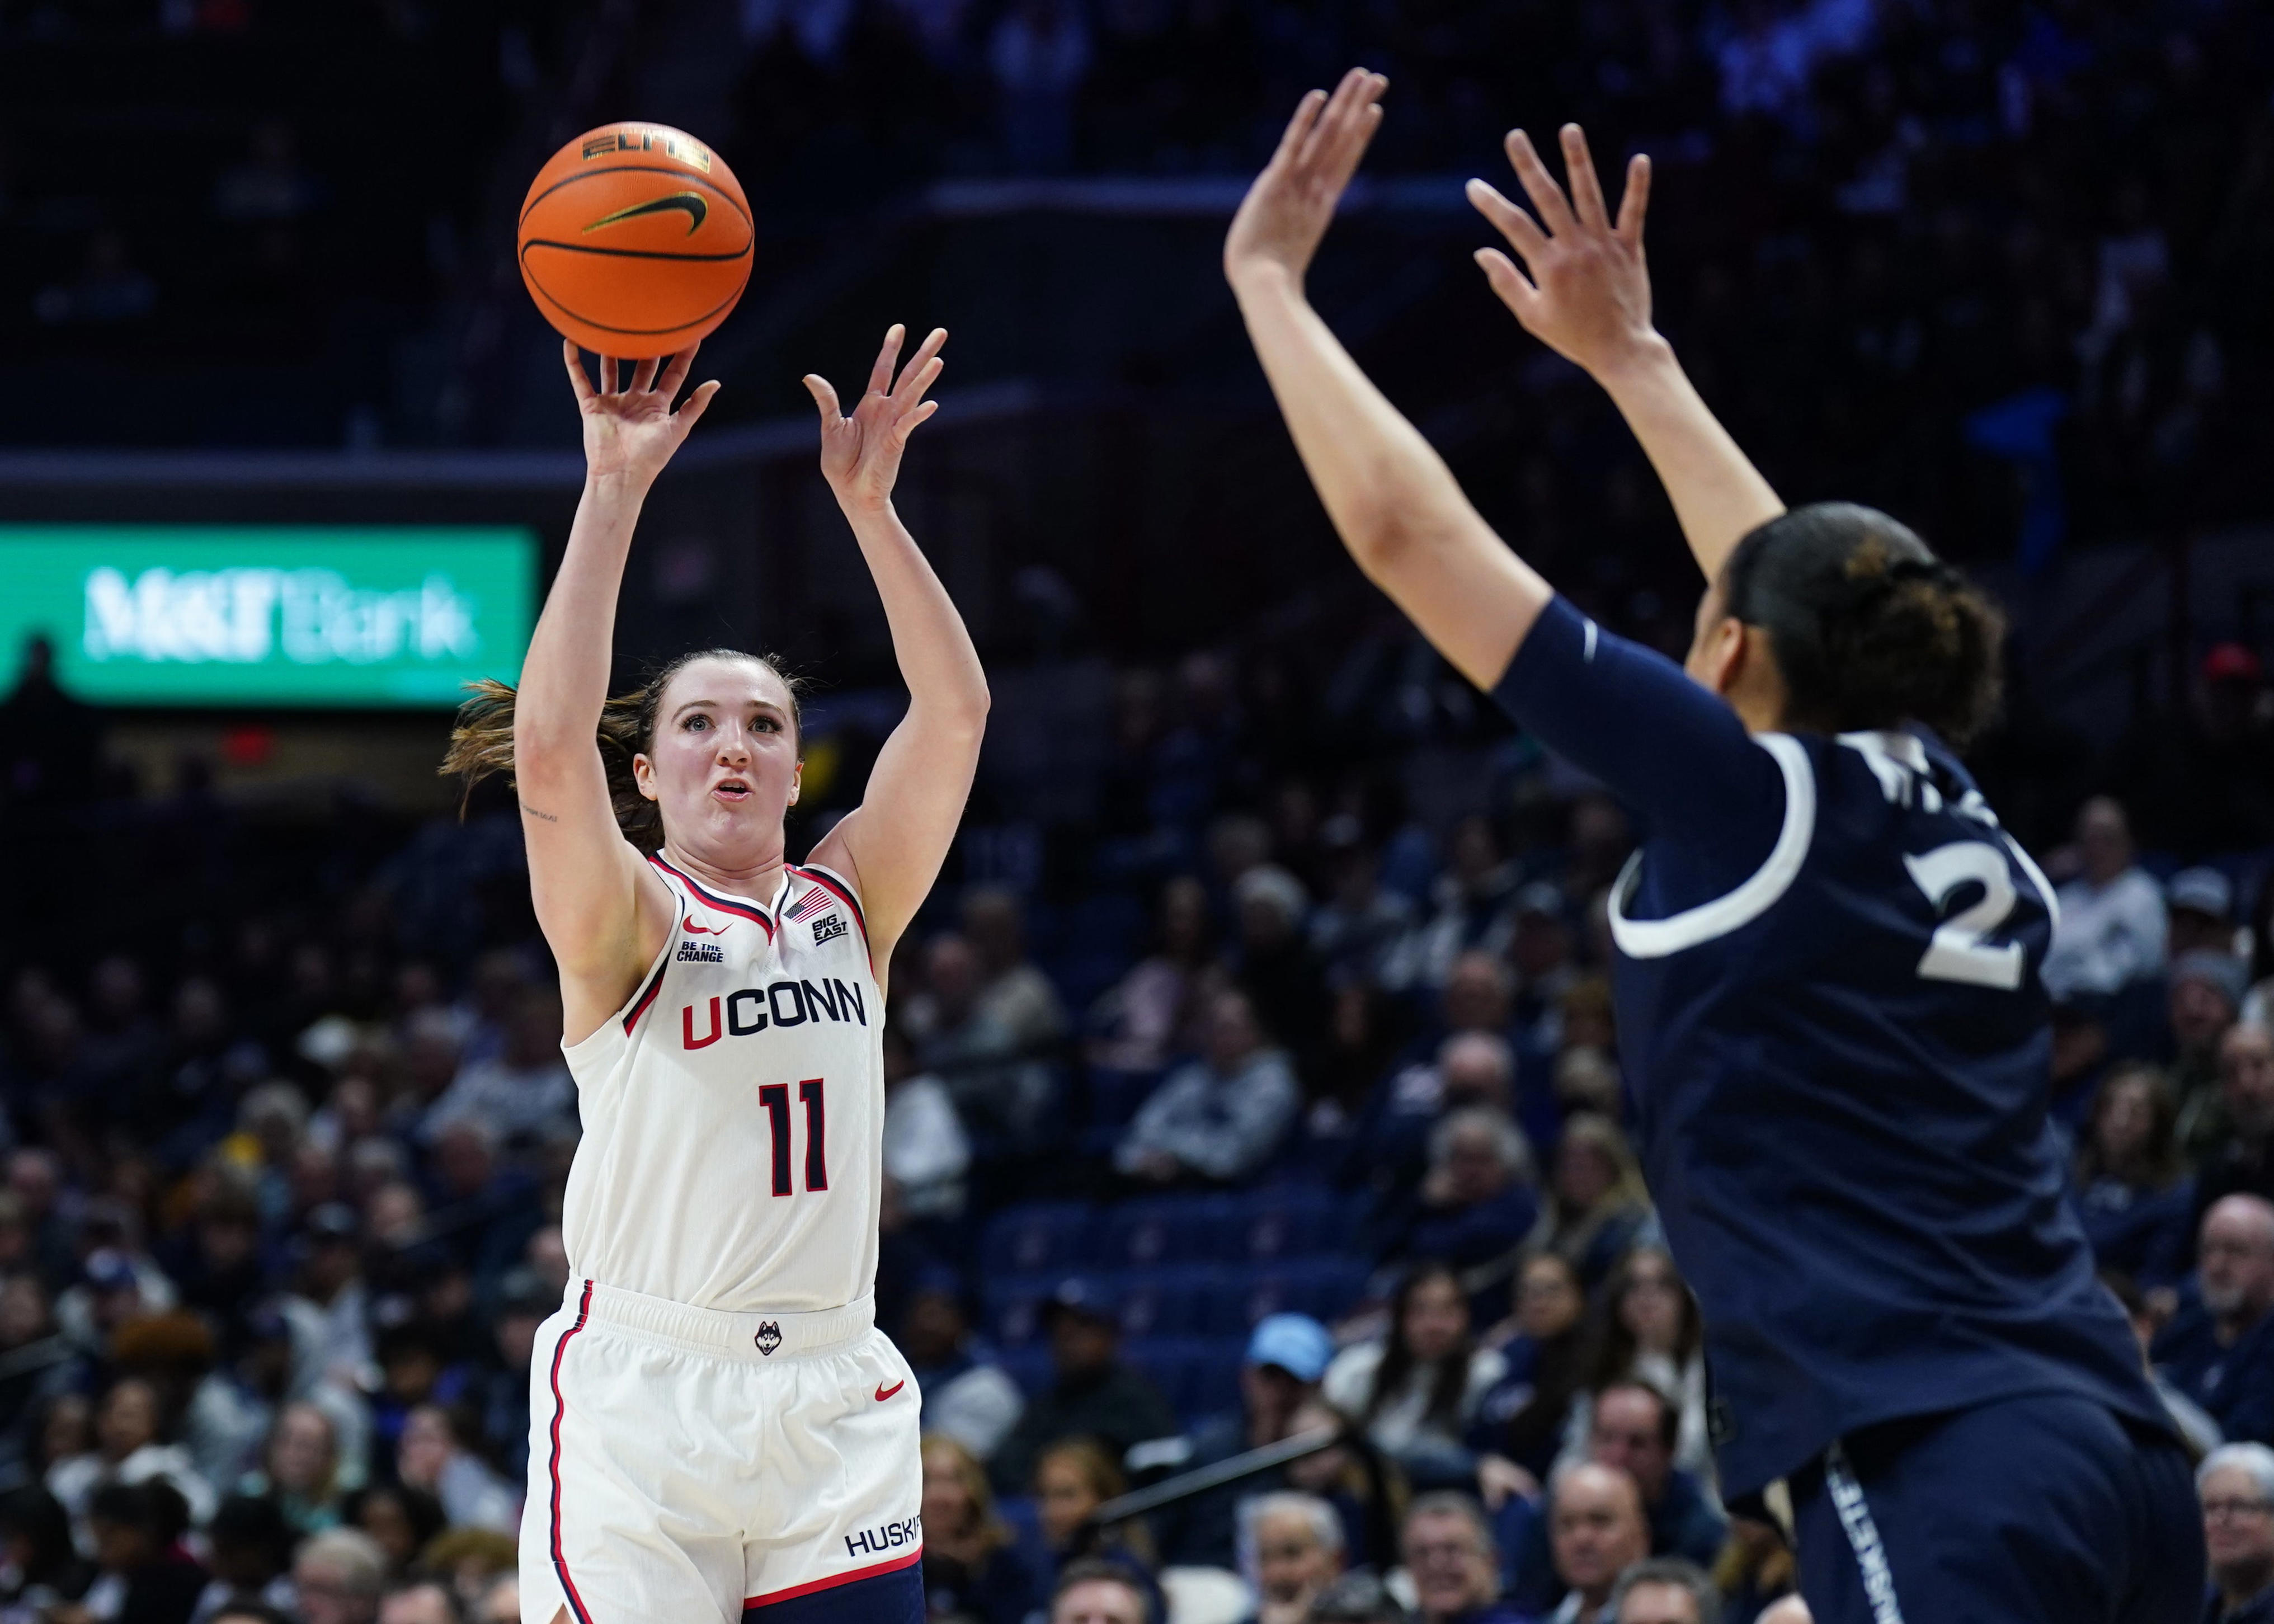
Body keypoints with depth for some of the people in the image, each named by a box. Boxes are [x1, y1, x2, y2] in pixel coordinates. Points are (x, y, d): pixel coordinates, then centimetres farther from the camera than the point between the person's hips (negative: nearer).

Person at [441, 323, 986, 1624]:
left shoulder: (846, 908, 10)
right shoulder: (626, 924, -1)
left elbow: (956, 711, -1)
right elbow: (548, 747, -20)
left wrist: (869, 502, -10)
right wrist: (613, 490, -21)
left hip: (837, 1408, 4)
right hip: (643, 1404, -4)